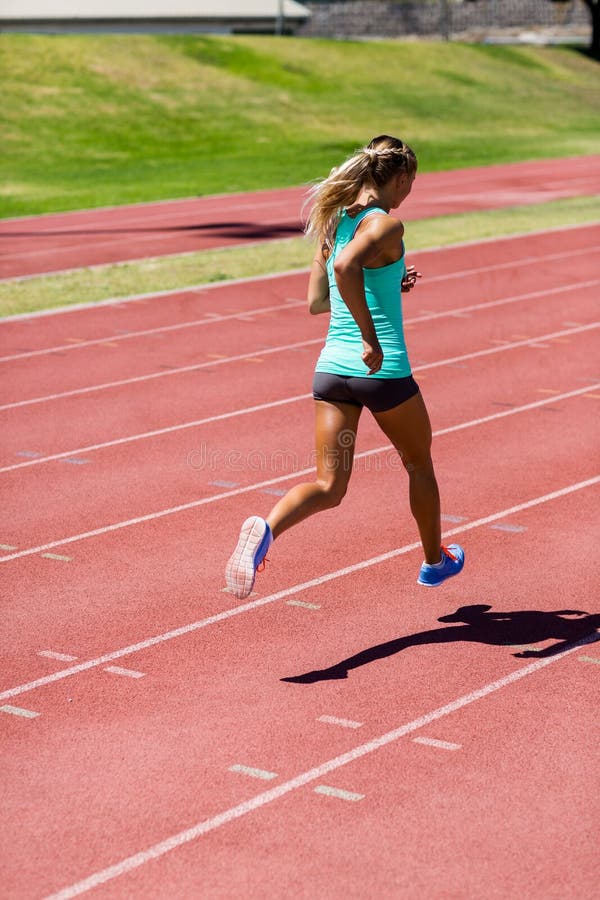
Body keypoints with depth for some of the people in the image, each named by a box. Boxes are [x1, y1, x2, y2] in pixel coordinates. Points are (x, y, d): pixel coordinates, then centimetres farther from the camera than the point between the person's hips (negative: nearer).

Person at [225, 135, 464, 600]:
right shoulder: (386, 225, -11)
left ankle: (264, 530, -27)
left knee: (329, 487, 3)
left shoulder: (334, 222, 11)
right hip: (383, 371, -6)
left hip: (332, 368, 6)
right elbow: (346, 266, -32)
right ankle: (435, 561, 40)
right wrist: (371, 339, -26)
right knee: (419, 464, 21)